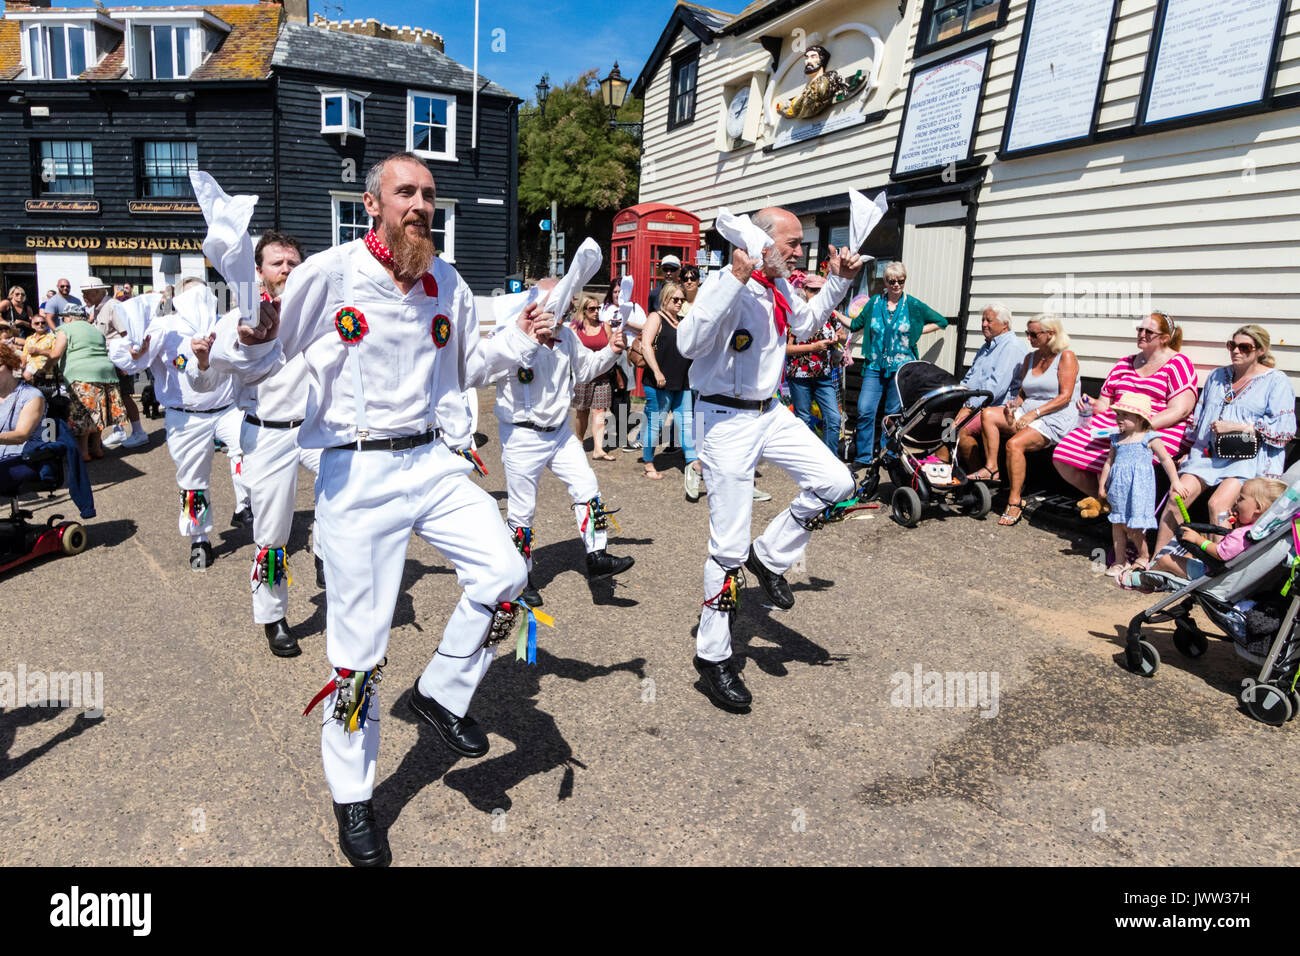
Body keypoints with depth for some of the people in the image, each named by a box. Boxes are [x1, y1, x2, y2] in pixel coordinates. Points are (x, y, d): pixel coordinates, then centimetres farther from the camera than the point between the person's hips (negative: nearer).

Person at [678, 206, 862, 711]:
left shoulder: (779, 289, 9)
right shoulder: (726, 284, -17)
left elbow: (806, 321, 30)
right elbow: (689, 343, -33)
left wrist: (838, 281, 18)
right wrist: (736, 280, -35)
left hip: (771, 414, 8)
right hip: (728, 419, -8)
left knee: (836, 483, 0)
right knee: (729, 547, -3)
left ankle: (770, 556, 19)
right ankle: (712, 656, 13)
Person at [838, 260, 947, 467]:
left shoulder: (913, 305, 2)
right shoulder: (874, 302, 7)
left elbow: (941, 322, 10)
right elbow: (856, 325, 16)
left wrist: (917, 332, 1)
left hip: (901, 367, -1)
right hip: (875, 366, 1)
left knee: (893, 414, 5)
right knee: (865, 410, -9)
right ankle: (863, 456, 2)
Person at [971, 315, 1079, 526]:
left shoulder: (1066, 357, -4)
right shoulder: (1030, 358, 17)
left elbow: (1065, 397, -12)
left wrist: (1034, 413, -19)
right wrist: (1014, 405, -4)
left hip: (1055, 420, -8)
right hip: (1027, 413, 8)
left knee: (1014, 444, -32)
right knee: (988, 414, -16)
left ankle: (1014, 501, -25)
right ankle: (991, 468, -19)